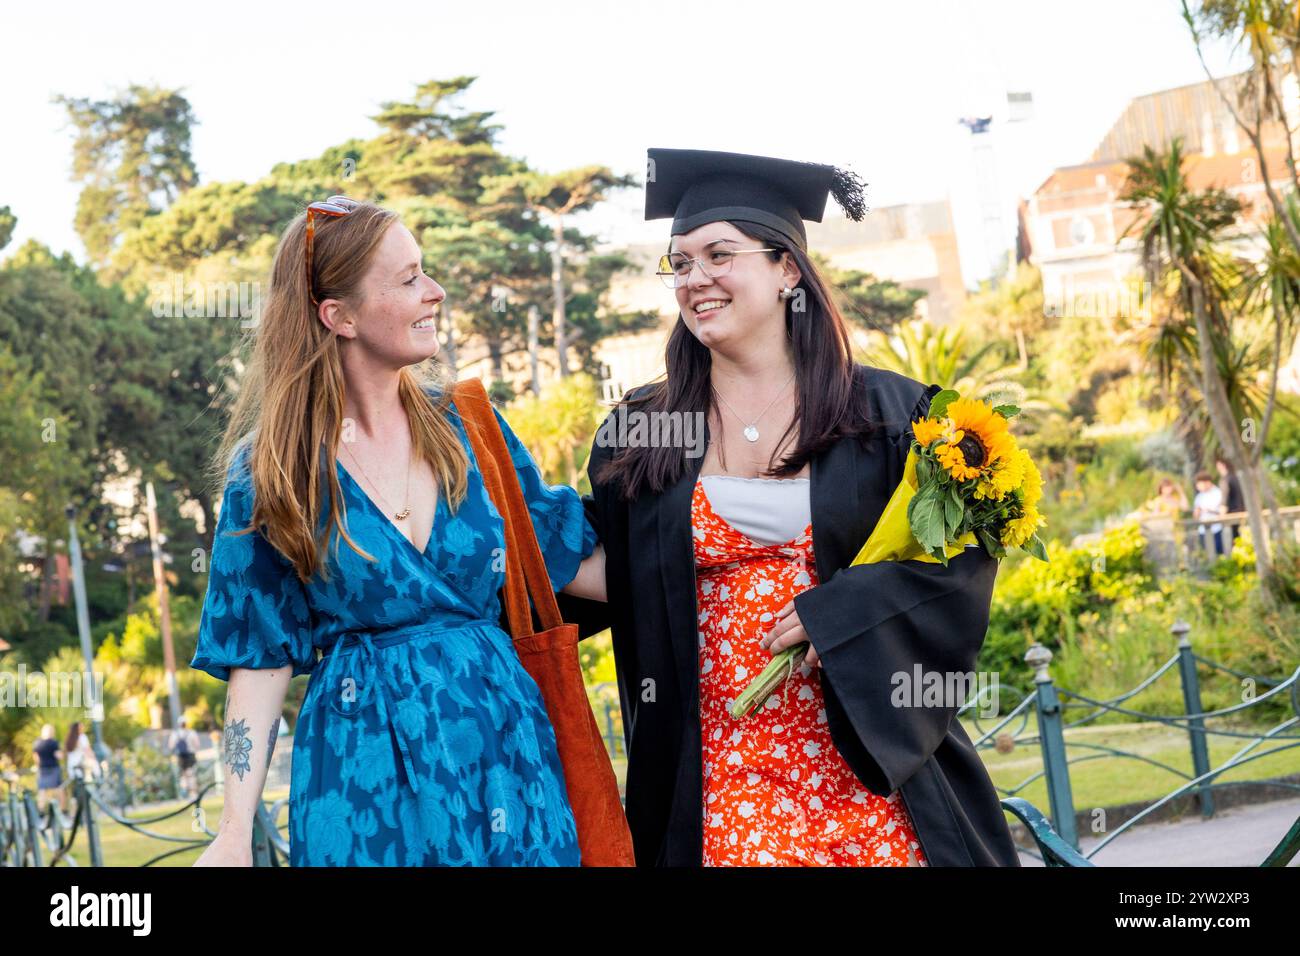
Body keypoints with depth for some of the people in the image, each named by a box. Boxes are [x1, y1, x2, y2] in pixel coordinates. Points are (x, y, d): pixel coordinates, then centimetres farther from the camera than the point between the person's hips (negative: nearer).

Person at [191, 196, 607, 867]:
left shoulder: (464, 426, 4)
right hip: (363, 771, -3)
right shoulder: (273, 471, -4)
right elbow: (262, 656, -2)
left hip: (503, 742, 3)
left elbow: (570, 558, 9)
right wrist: (235, 835, -8)